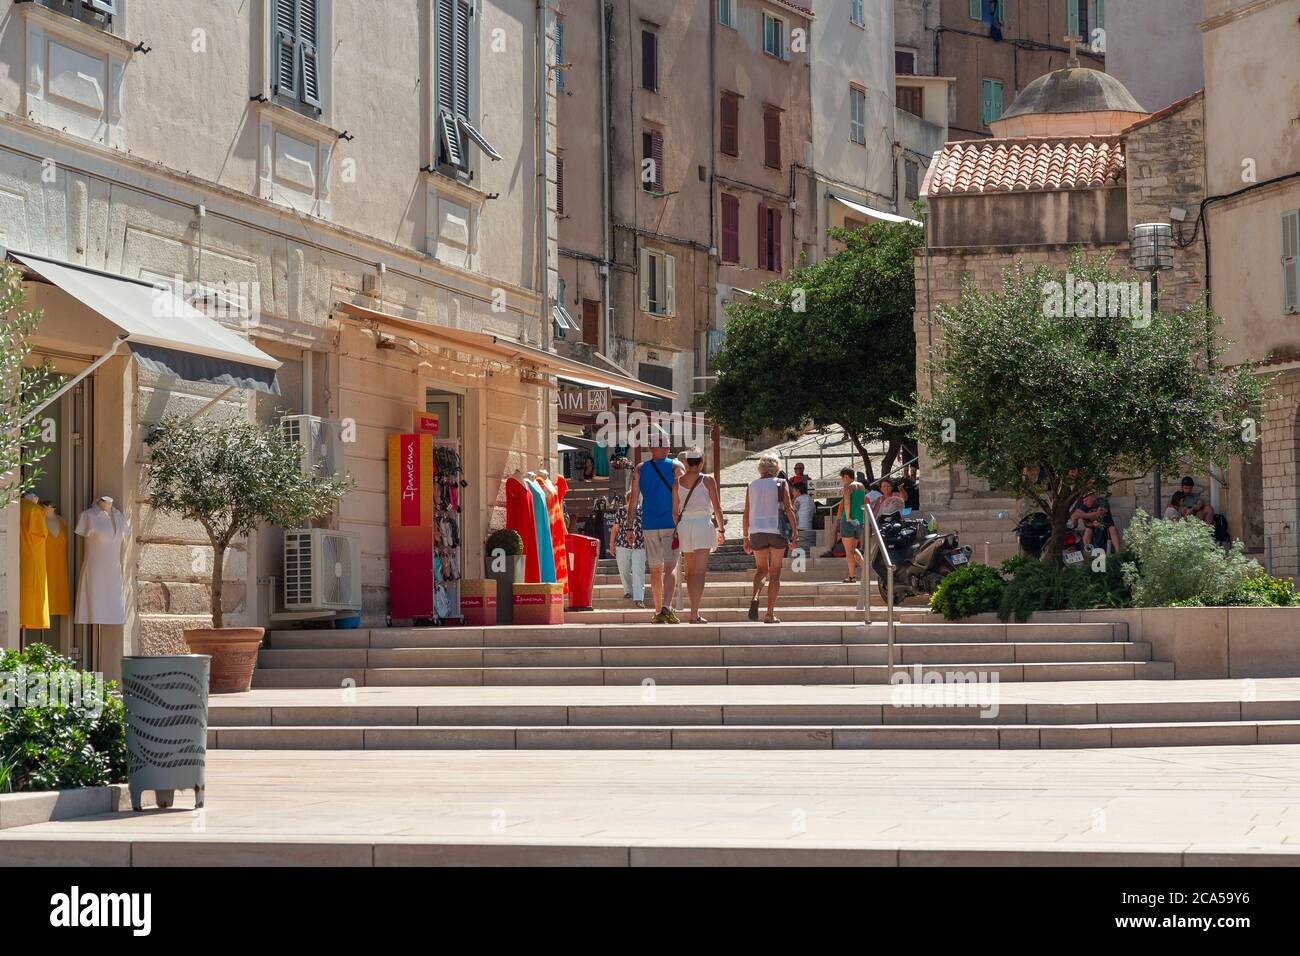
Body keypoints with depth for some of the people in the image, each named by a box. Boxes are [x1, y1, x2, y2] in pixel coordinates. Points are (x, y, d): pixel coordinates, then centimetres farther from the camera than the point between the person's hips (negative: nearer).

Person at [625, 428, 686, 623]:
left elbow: (633, 499, 4)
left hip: (649, 525, 3)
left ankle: (658, 611, 16)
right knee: (671, 567, -7)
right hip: (671, 524, -3)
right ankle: (666, 608, -25)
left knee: (655, 569, 12)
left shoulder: (640, 469, 6)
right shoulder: (677, 466, 0)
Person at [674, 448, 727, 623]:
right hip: (703, 523, -4)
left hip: (684, 524, 4)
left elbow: (675, 510, 8)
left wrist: (676, 531, 18)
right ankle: (694, 613, -17)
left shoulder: (678, 482, 6)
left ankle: (694, 611, 20)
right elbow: (717, 507, 0)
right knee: (700, 572, -7)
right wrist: (721, 530, 10)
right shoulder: (708, 480, -2)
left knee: (690, 572, 15)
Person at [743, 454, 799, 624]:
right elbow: (788, 509, -8)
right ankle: (770, 614, 4)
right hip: (776, 530, -2)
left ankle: (754, 597, -10)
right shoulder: (781, 484, 0)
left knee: (762, 568, 19)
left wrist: (746, 537, 13)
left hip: (756, 531, 2)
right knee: (775, 573, 6)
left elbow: (746, 514, 7)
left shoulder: (752, 485, 8)